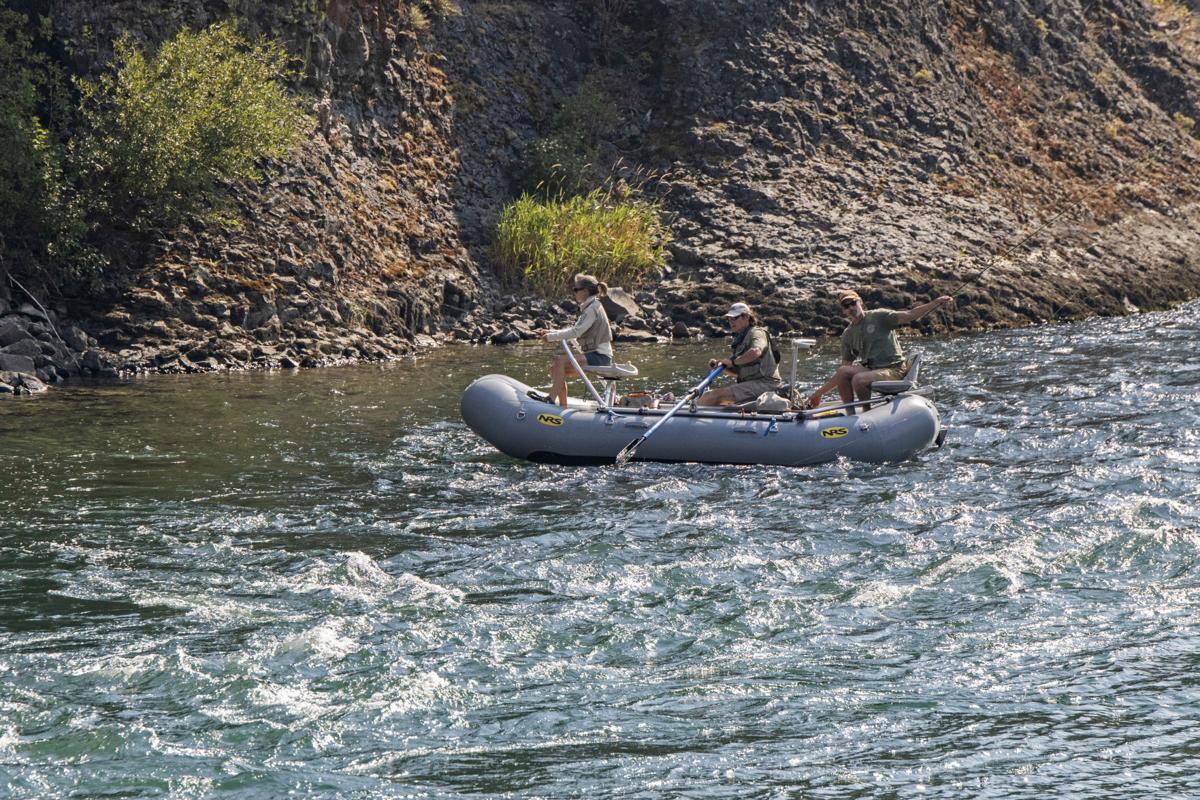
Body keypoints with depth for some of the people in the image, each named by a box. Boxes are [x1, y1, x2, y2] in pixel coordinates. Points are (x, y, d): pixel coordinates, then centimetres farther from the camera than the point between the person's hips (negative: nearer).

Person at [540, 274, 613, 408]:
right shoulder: (589, 307, 18)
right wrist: (551, 333, 8)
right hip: (596, 356, 10)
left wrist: (552, 337, -14)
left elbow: (576, 332, -20)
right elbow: (574, 330, 18)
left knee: (561, 361, -22)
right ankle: (563, 407, 1)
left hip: (599, 357, -10)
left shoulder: (592, 308, -12)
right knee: (555, 367, 3)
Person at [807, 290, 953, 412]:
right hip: (872, 369, 6)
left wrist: (936, 303, -26)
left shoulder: (878, 317, -3)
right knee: (842, 371, -19)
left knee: (858, 379, -30)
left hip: (895, 370, -6)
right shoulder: (847, 335, 13)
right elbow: (843, 371, 15)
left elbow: (909, 316, -12)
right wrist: (820, 393, 11)